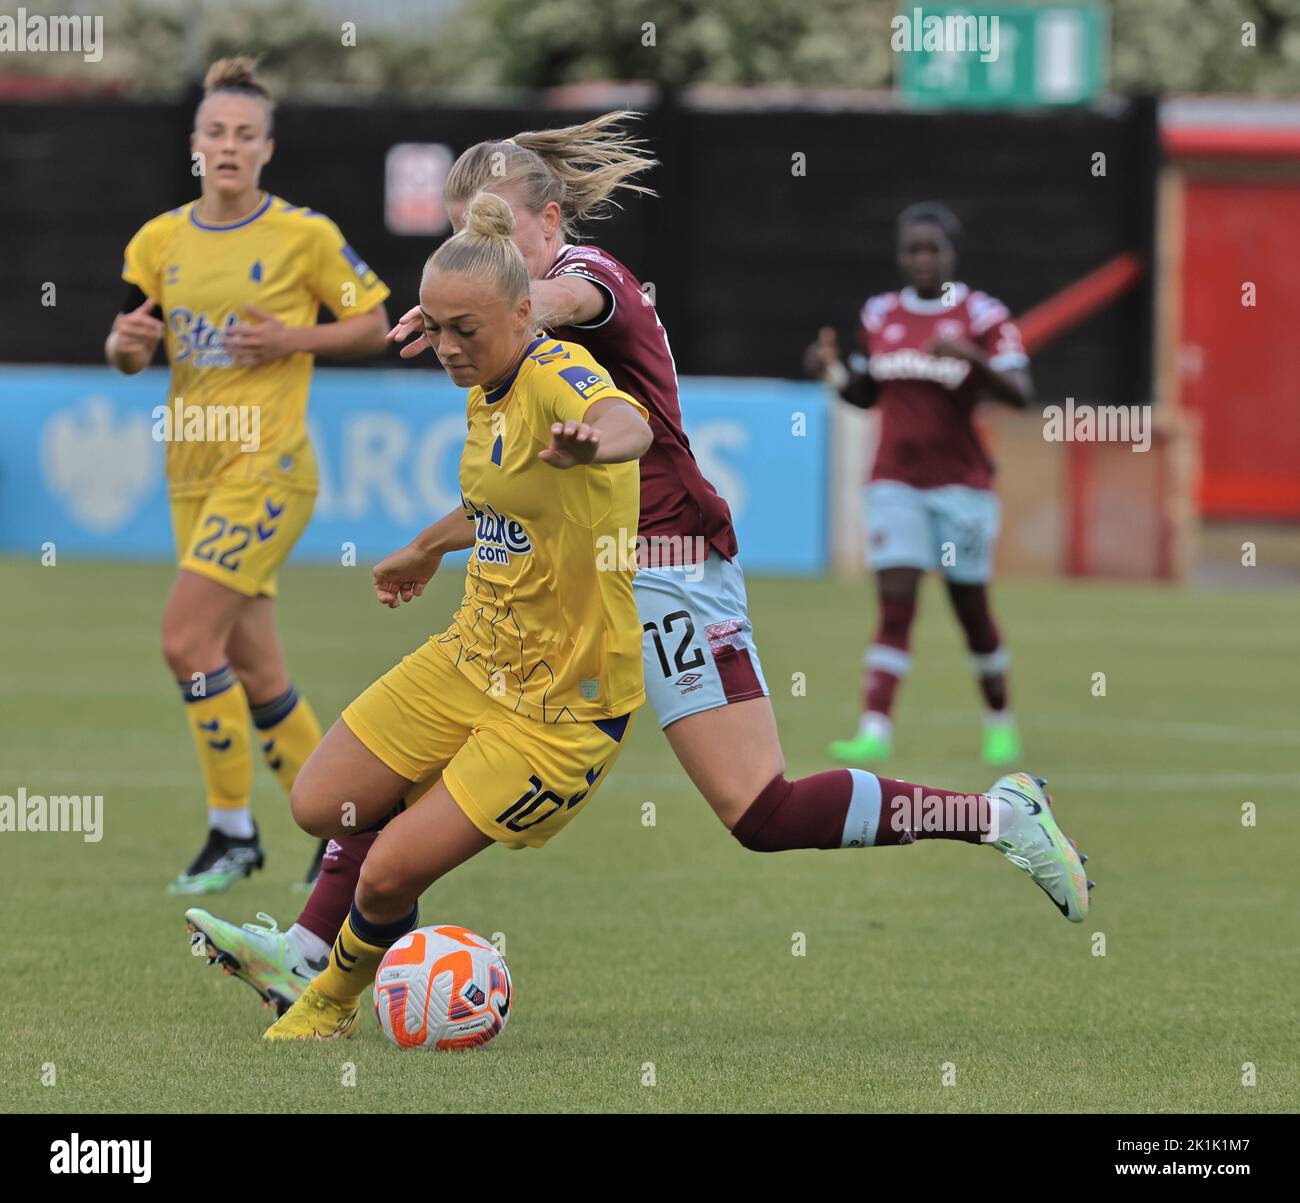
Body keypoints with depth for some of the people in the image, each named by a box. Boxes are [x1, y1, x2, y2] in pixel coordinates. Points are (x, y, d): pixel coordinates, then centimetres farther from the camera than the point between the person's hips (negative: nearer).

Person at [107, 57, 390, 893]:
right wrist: (127, 343, -11)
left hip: (268, 464, -6)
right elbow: (128, 354, 12)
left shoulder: (305, 236, -7)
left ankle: (234, 830, -4)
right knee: (255, 671, 8)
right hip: (194, 469, 6)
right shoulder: (161, 241, 7)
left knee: (187, 639, -15)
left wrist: (290, 338, -14)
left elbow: (374, 324, 1)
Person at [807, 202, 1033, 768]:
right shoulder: (878, 316, 8)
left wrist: (972, 358, -29)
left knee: (971, 608, 8)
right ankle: (875, 730, -17)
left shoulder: (982, 316, -6)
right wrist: (834, 370, -2)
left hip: (961, 483, -2)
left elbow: (1019, 394, -13)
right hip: (896, 483, 2)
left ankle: (999, 722, 28)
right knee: (895, 605, -9)